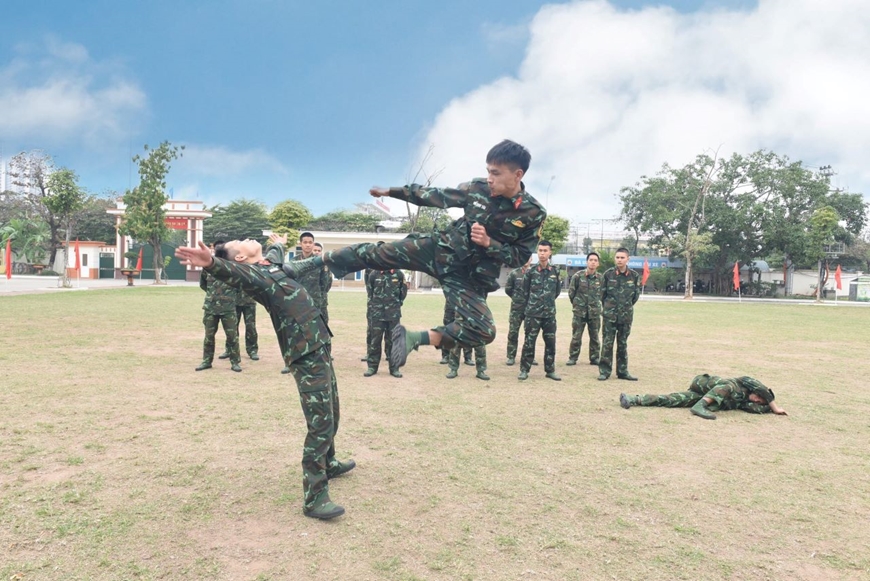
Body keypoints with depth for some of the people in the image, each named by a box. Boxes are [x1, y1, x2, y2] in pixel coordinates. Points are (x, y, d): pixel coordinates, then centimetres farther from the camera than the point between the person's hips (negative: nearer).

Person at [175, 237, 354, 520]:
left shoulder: (280, 268, 18)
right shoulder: (252, 273, -8)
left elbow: (303, 266, 40)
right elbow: (233, 273, -32)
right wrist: (211, 263, -54)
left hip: (320, 347, 9)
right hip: (306, 356, -9)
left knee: (331, 416, 22)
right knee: (320, 423, -11)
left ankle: (328, 463, 44)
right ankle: (314, 498, -5)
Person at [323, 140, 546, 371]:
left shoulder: (533, 213, -12)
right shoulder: (478, 188, -5)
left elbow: (520, 258, -5)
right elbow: (440, 196, 6)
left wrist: (488, 242, -22)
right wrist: (390, 191, 9)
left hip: (469, 275, -1)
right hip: (441, 247, 2)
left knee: (484, 331, -19)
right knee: (377, 254, -6)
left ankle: (415, 338, -7)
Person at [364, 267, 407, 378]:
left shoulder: (399, 274, -3)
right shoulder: (374, 274, -3)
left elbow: (403, 292, 9)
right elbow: (369, 291, 10)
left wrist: (395, 304, 10)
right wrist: (375, 304, 11)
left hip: (393, 314, 0)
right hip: (377, 313, 0)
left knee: (392, 341, 5)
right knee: (374, 340, 4)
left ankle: (394, 367, 14)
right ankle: (372, 366, 14)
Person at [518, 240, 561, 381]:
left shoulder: (556, 271, 2)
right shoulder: (530, 271, -4)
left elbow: (558, 290, 14)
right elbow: (525, 291, 7)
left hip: (550, 314, 3)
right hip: (532, 313, -2)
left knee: (551, 343, 8)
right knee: (529, 343, 1)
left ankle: (550, 370, 20)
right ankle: (524, 370, 10)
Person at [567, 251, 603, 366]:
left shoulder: (600, 278, -1)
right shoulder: (578, 276, -7)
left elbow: (603, 293, 13)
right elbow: (571, 292, 2)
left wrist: (596, 304, 13)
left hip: (595, 312, 2)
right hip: (579, 311, -2)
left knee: (595, 337, 9)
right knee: (576, 336, 2)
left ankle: (594, 358, 20)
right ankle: (573, 358, 12)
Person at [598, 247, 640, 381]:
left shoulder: (634, 276, -1)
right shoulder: (608, 274, -4)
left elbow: (636, 295, 9)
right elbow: (603, 293, 5)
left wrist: (627, 306, 12)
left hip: (626, 315, 2)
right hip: (610, 315, -1)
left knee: (623, 344, 10)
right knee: (607, 343, -1)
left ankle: (622, 371, 18)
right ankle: (604, 370, 5)